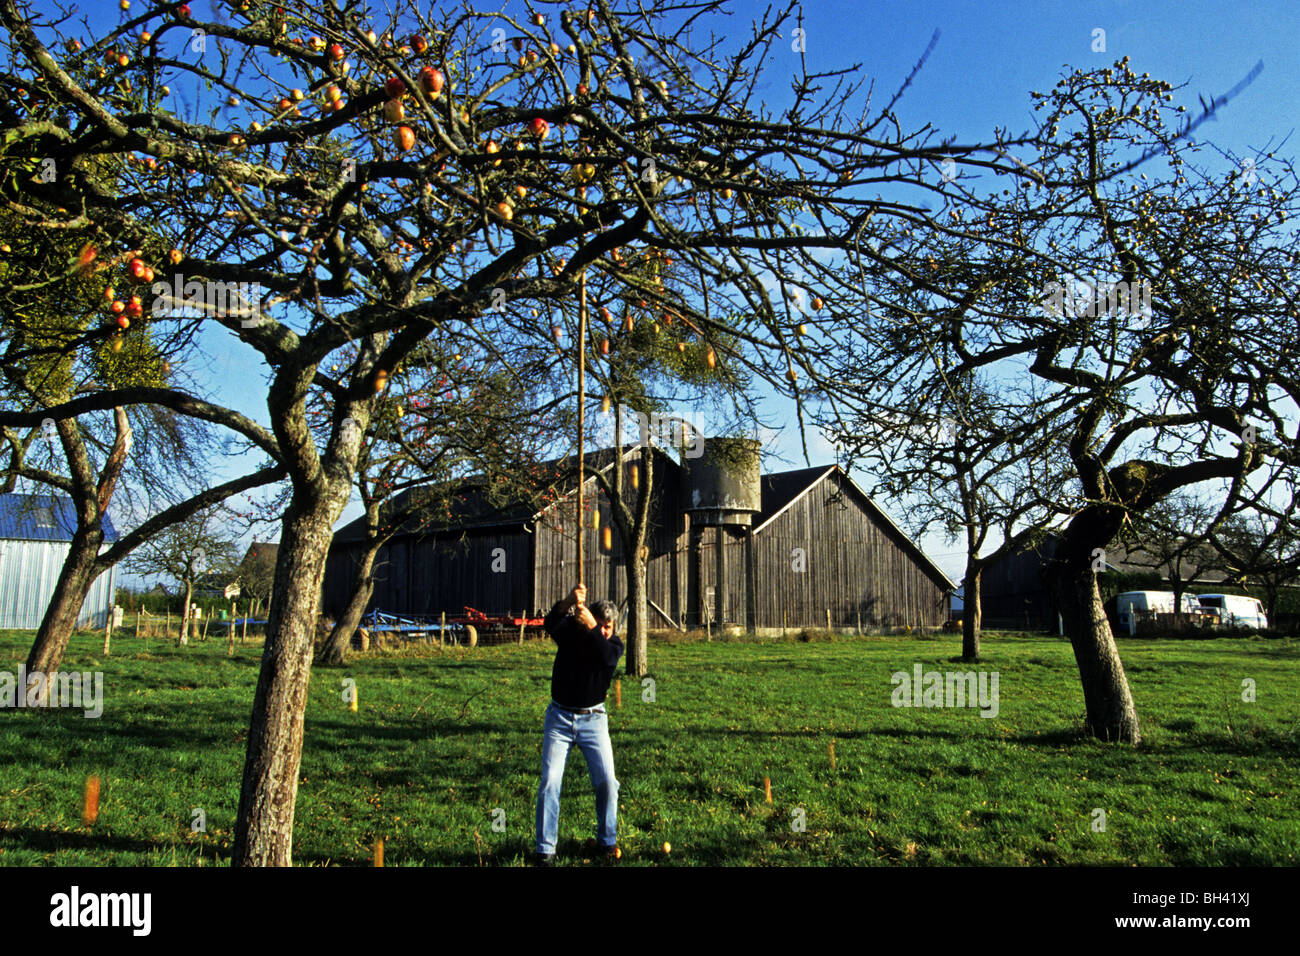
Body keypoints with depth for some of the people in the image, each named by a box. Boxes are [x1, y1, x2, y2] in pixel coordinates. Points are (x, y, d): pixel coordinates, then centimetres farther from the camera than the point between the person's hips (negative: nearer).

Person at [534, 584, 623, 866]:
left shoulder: (614, 644, -4)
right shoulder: (570, 631, -7)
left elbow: (607, 657, -29)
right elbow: (550, 623, -30)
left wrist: (592, 628, -44)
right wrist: (568, 603, -51)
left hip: (593, 719, 1)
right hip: (559, 718, -1)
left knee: (607, 781, -2)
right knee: (549, 782, -7)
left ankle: (607, 840, 19)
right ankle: (545, 848, 4)